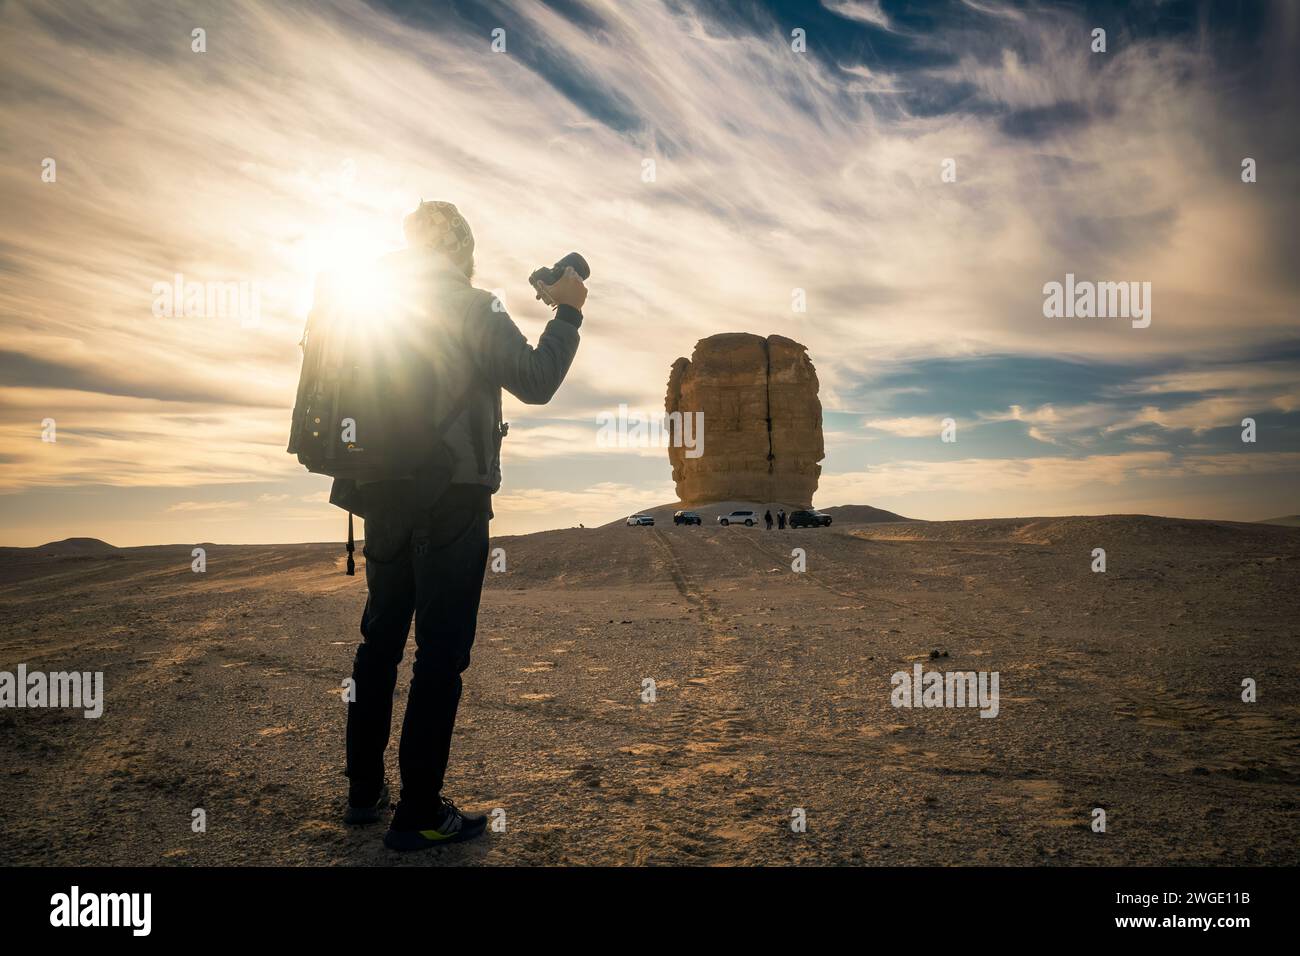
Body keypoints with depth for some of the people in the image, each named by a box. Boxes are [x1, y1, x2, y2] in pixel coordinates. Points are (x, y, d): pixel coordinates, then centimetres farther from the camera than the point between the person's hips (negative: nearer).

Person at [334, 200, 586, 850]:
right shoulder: (472, 308, -8)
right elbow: (536, 383, -11)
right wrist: (567, 312, 1)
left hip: (381, 496, 7)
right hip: (450, 500, -6)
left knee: (380, 638, 17)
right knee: (441, 652, 0)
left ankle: (363, 790, 28)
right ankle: (419, 814, 6)